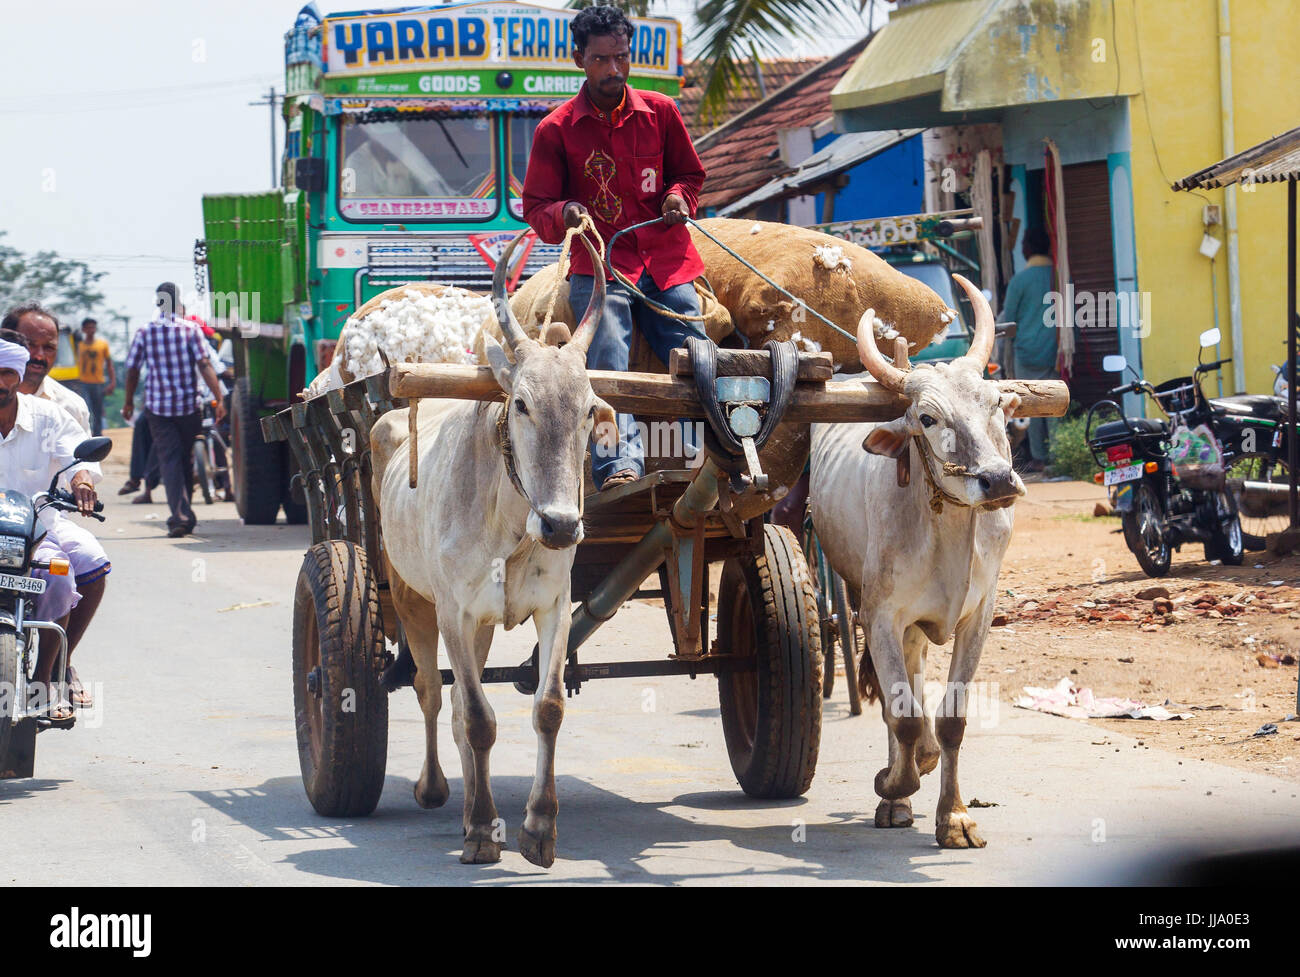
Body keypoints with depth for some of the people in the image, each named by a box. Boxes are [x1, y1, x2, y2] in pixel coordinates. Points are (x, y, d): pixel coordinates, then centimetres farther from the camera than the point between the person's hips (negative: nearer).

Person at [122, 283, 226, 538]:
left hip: (158, 406, 0)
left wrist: (129, 402, 17)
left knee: (169, 460, -1)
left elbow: (132, 370, 3)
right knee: (185, 459, 14)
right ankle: (185, 514, 24)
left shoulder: (145, 333, -1)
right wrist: (219, 399, -13)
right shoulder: (190, 330, -4)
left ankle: (180, 515, -15)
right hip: (188, 405, 0)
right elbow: (204, 365, -12)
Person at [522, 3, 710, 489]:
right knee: (608, 364, -24)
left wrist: (679, 196, 0)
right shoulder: (556, 130, 4)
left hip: (666, 261, 3)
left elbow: (691, 173, 24)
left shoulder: (659, 111, 10)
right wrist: (564, 214, -16)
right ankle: (620, 467, -37)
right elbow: (535, 206, 8)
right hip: (599, 263, -3)